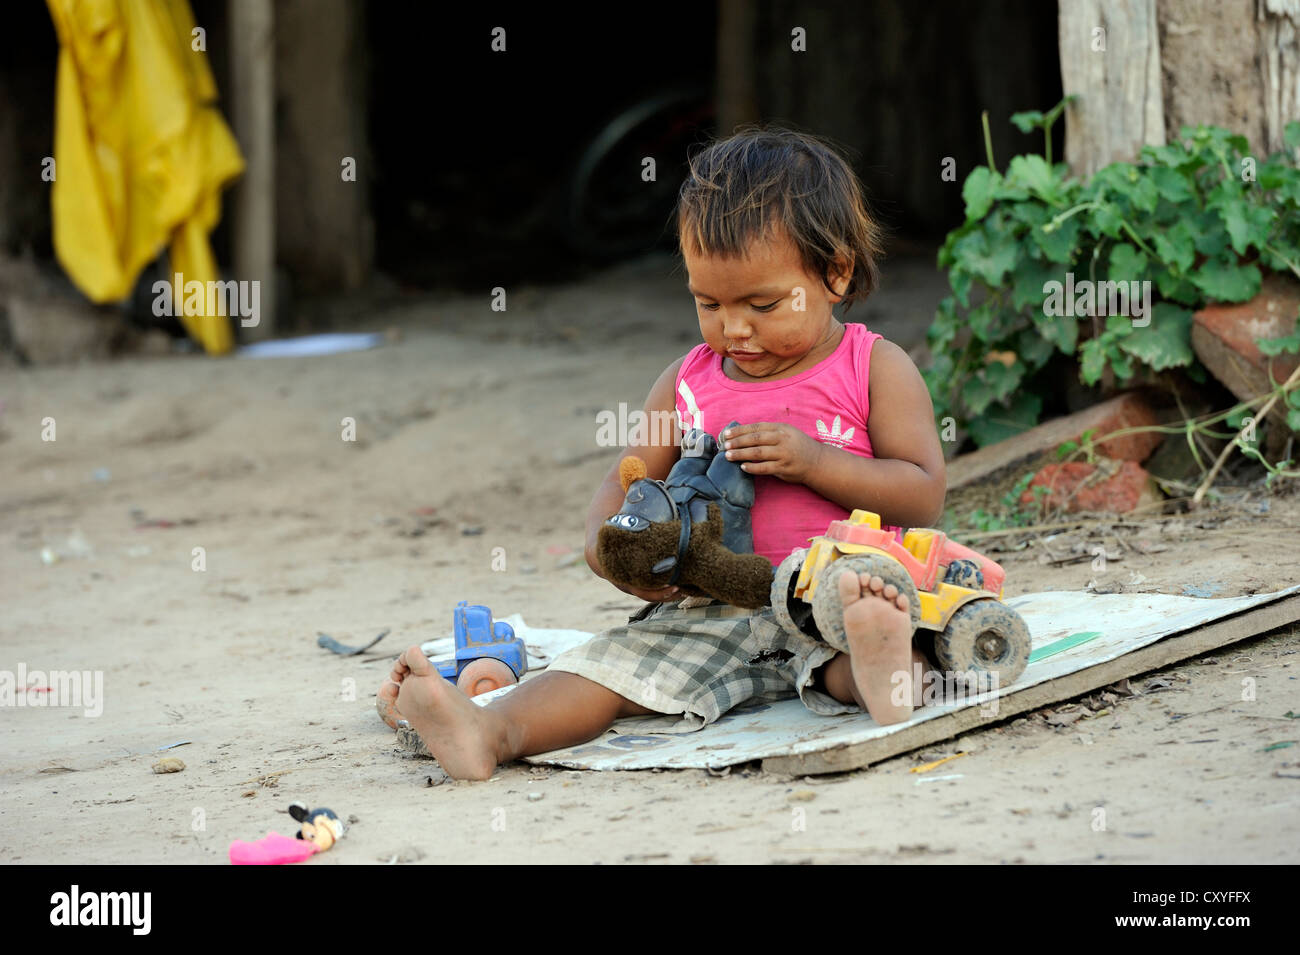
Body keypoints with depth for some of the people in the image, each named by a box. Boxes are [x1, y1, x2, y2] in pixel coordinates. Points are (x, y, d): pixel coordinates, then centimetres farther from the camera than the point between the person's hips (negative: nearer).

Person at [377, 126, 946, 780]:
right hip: (711, 611, 2)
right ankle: (492, 730, -43)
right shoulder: (686, 382, 14)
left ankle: (878, 671, -69)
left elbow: (924, 497, -3)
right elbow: (625, 485, 17)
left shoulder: (877, 370, 3)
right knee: (615, 662, -22)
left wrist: (814, 462, -16)